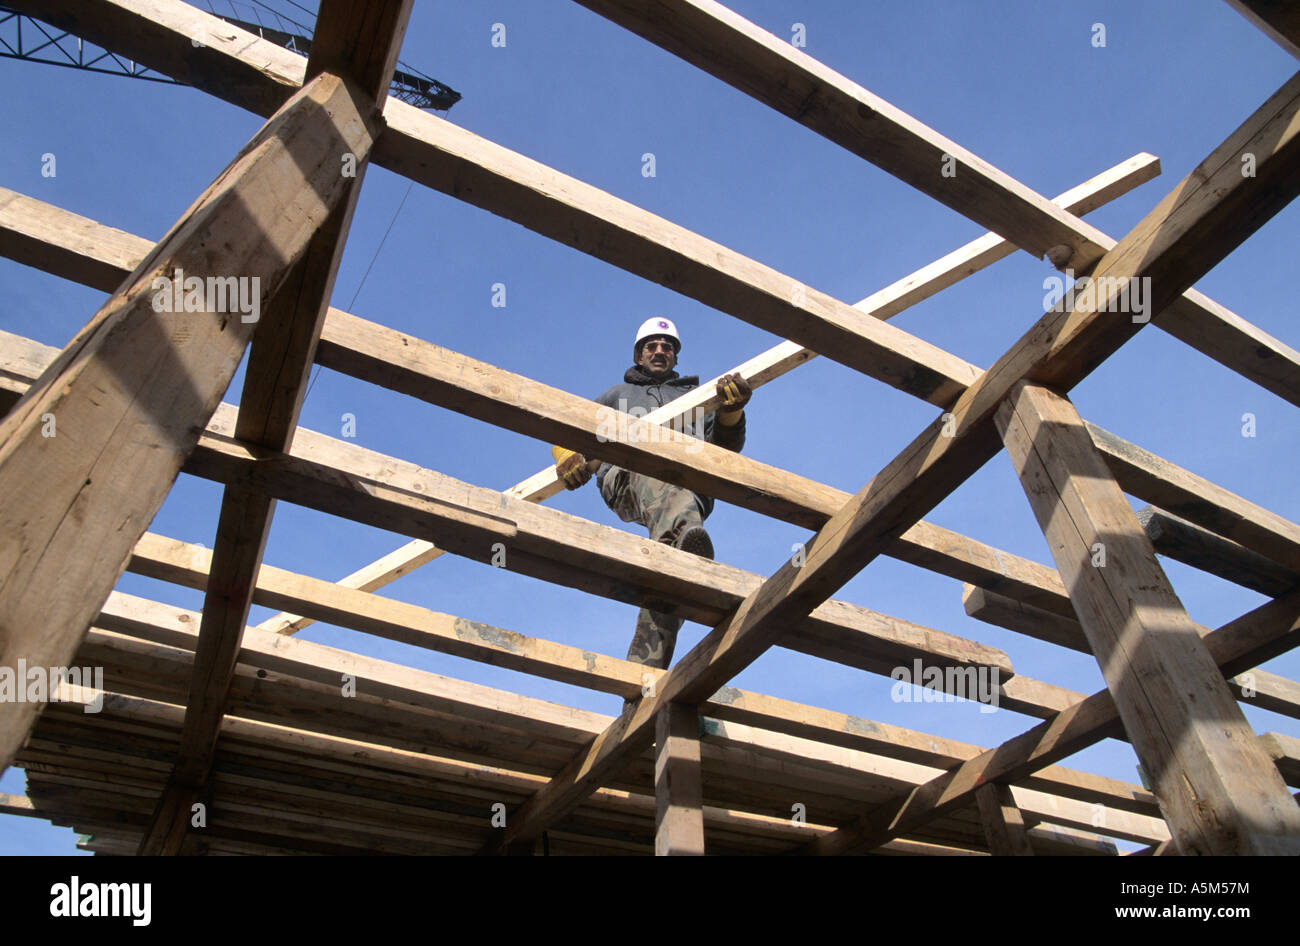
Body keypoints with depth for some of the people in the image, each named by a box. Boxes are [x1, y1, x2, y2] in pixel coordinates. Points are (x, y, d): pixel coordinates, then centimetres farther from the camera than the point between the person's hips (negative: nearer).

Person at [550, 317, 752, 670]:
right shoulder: (620, 394, 38)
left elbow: (724, 448, 19)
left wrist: (731, 411, -5)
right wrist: (567, 451, 0)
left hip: (691, 484, 1)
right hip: (626, 478, 0)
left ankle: (643, 674, -46)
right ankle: (684, 537, -76)